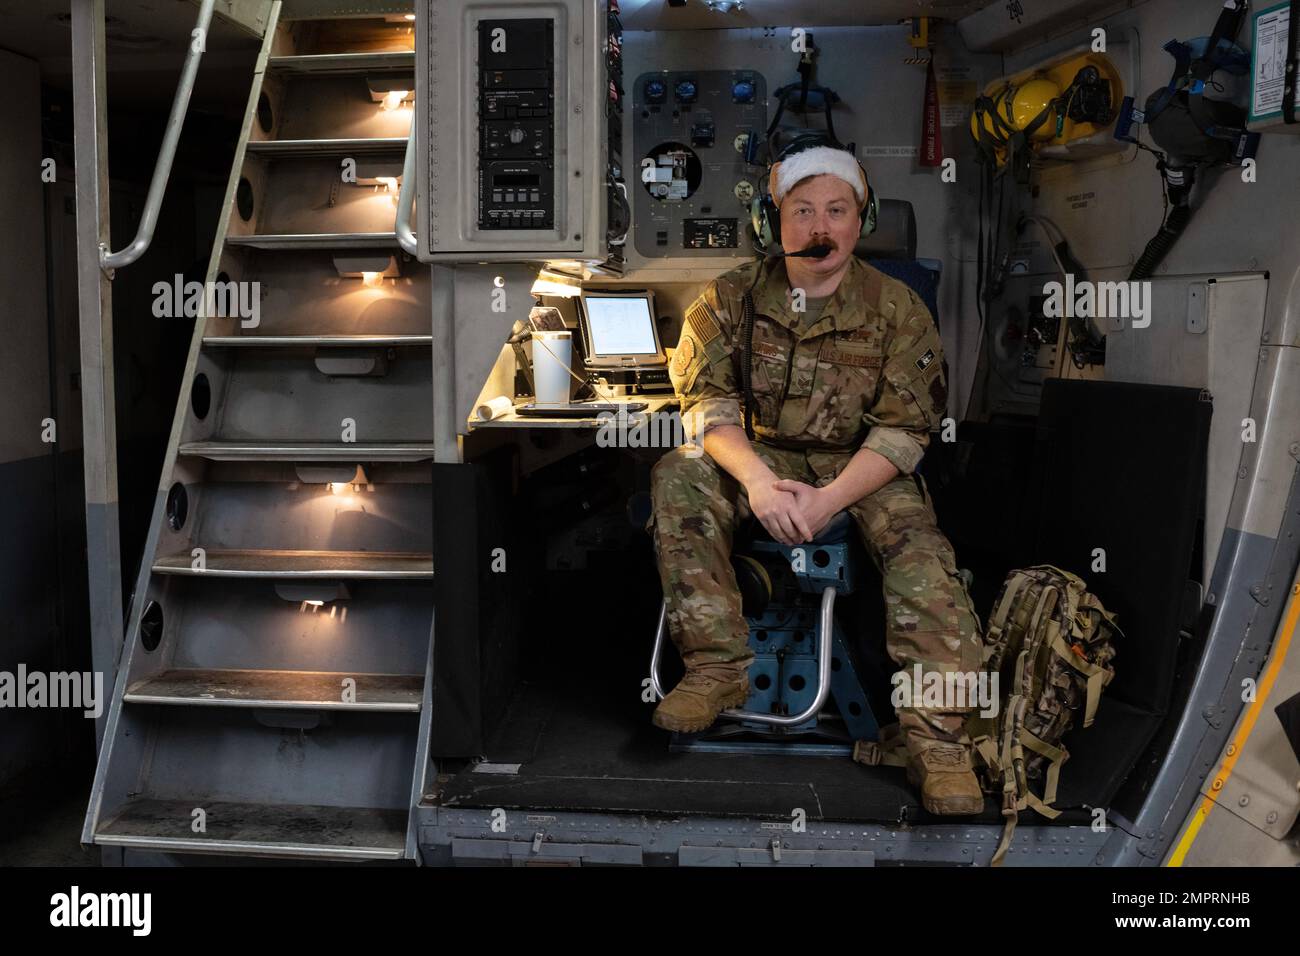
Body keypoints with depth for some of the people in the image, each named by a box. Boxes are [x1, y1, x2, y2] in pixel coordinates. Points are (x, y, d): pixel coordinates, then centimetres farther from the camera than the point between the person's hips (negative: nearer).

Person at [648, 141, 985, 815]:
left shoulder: (898, 309, -5)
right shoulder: (733, 296, -2)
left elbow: (903, 430, -10)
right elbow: (705, 399, -8)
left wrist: (827, 499, -26)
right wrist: (756, 478, -27)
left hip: (858, 468, -1)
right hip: (757, 456, 1)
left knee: (917, 540, -29)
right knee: (675, 478, -26)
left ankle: (936, 736, -28)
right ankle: (718, 667, -22)